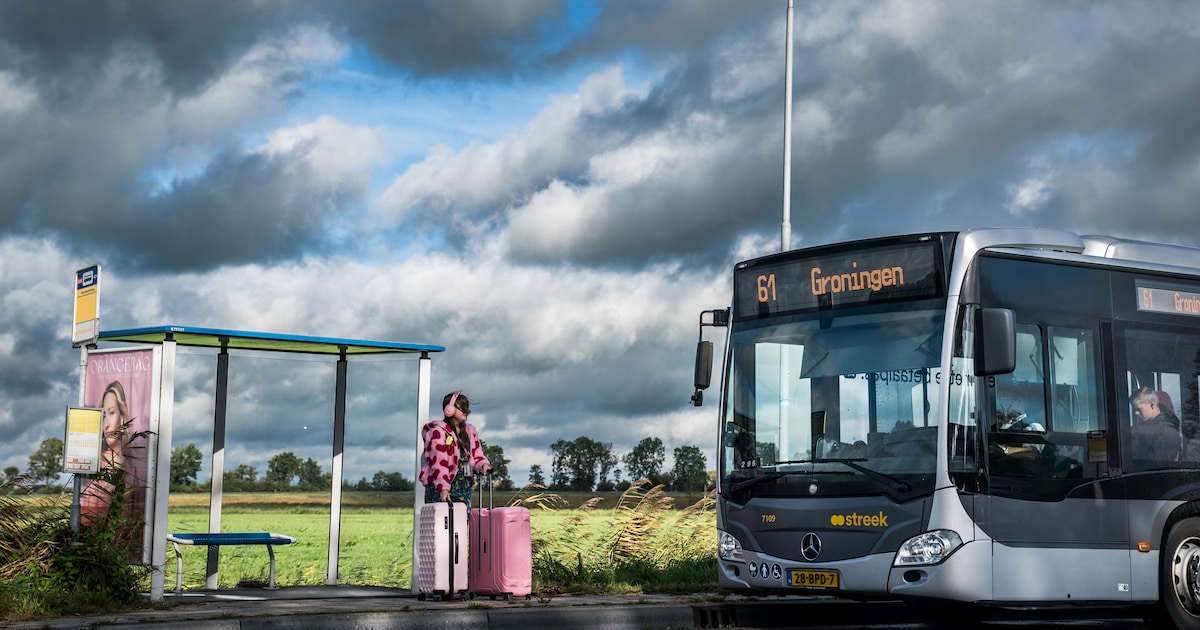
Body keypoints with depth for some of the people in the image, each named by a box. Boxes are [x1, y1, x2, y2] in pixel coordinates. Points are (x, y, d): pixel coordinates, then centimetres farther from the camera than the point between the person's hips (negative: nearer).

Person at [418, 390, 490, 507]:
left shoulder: (470, 431, 14)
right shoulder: (438, 432, -8)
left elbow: (476, 455, 17)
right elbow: (438, 463, -17)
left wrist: (483, 465, -7)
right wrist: (443, 488, -25)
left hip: (464, 488, 7)